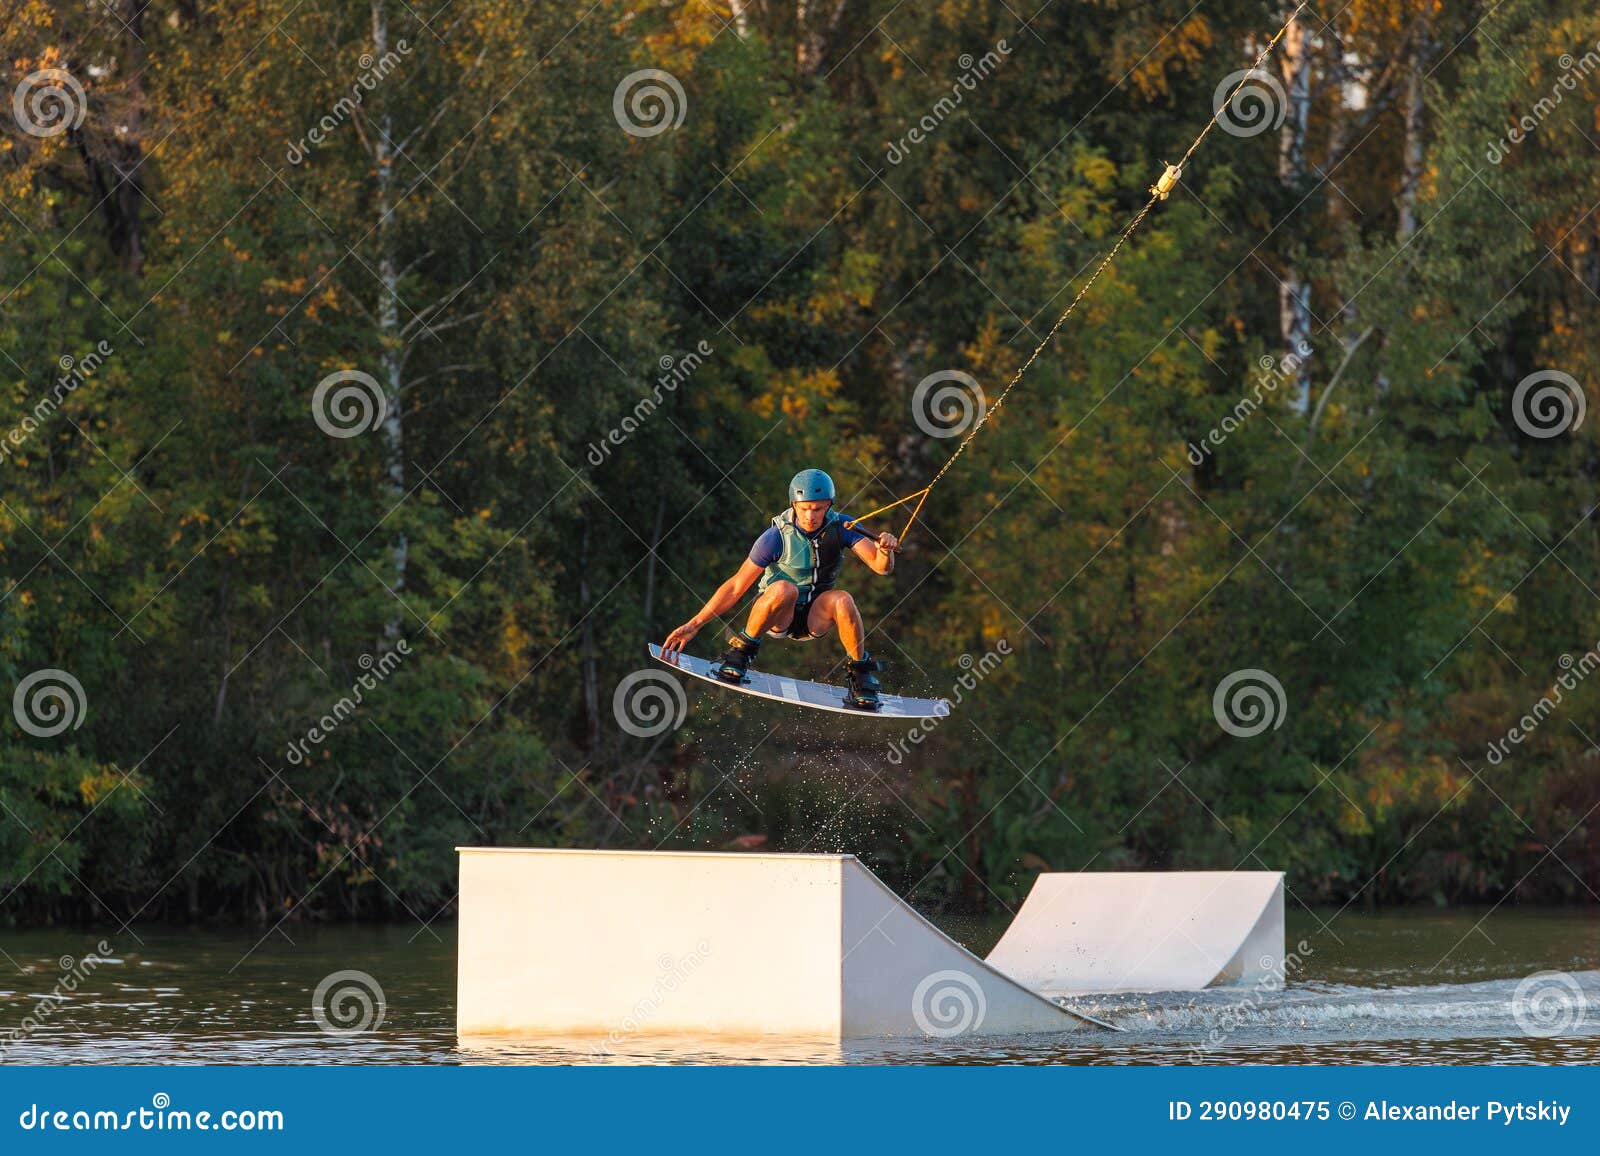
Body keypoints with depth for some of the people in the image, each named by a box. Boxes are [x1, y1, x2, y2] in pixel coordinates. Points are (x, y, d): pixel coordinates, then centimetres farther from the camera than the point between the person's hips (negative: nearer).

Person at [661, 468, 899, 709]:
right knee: (784, 589, -37)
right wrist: (694, 624, -20)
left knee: (842, 599, -33)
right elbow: (736, 586, -15)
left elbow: (881, 567, -20)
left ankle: (861, 671, -13)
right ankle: (741, 649, -16)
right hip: (776, 617, -2)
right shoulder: (778, 536, -19)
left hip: (815, 617, 2)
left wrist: (885, 552, -45)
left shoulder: (841, 527, -13)